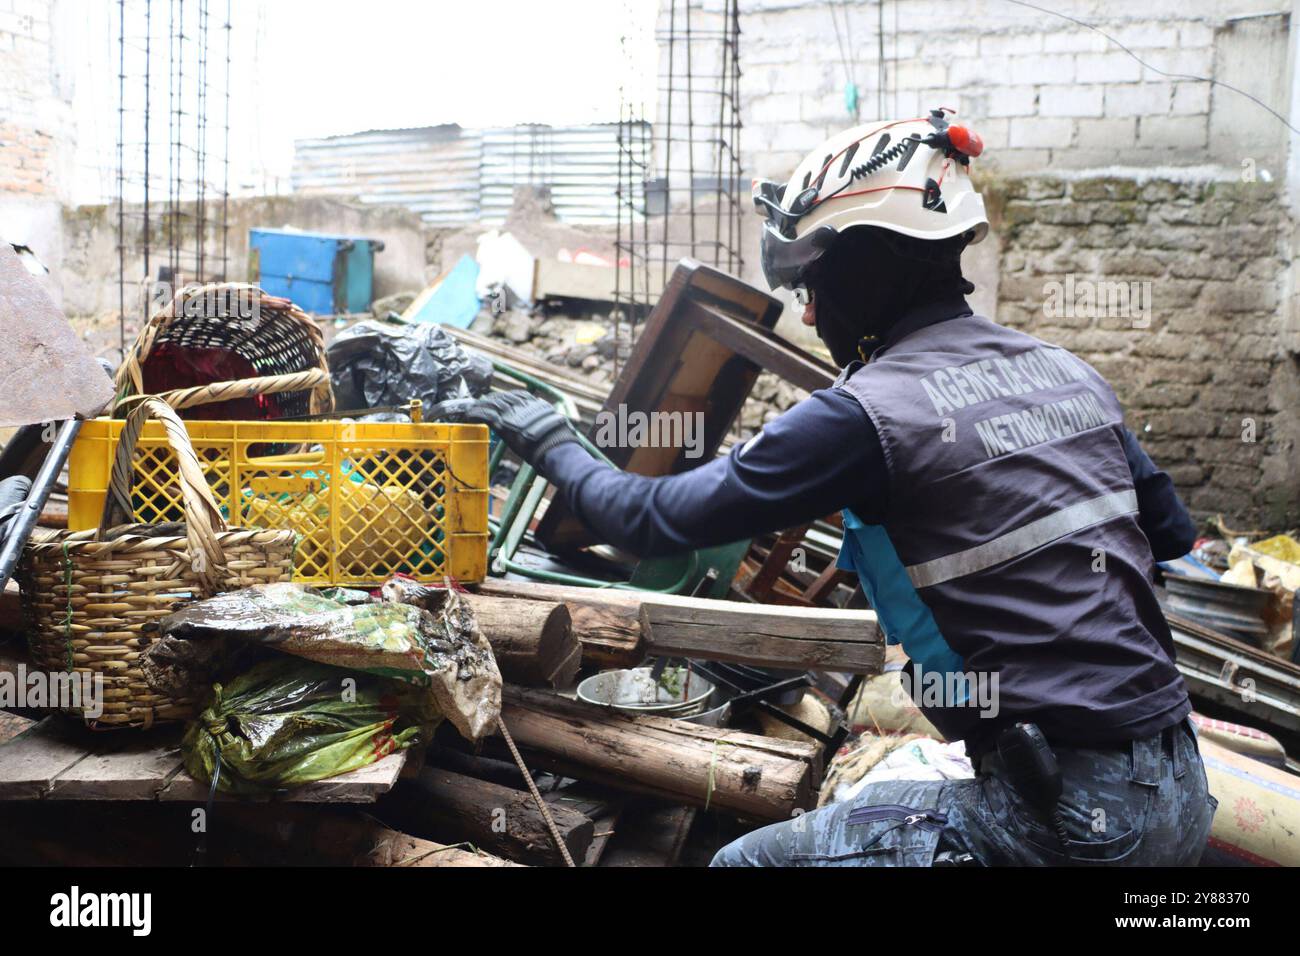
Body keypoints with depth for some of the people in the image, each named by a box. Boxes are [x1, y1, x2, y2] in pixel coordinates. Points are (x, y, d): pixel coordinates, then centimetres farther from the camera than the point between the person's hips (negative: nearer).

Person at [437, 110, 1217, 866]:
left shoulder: (868, 412, -16)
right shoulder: (1070, 372, 6)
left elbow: (655, 520, -8)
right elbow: (1175, 537, 18)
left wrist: (553, 445, 9)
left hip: (1069, 816, -8)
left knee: (749, 860, 2)